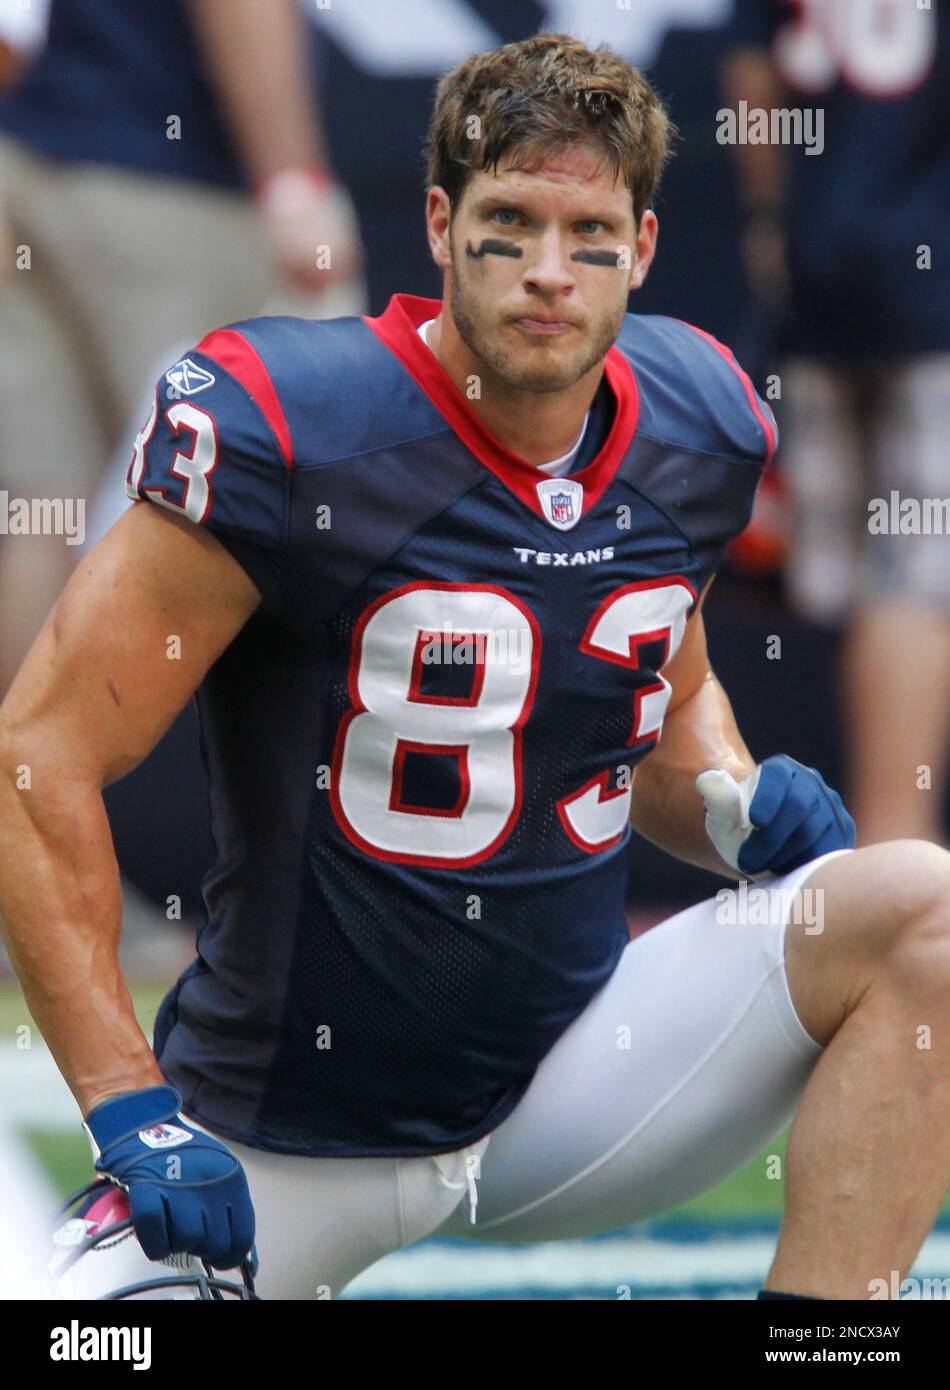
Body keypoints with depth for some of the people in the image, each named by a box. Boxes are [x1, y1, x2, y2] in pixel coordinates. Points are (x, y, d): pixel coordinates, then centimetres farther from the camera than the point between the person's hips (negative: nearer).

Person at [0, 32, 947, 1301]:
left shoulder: (694, 433, 0)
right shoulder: (289, 434, -19)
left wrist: (736, 809, -3)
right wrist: (133, 1113, -22)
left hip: (566, 1076, 4)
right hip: (286, 1149, -4)